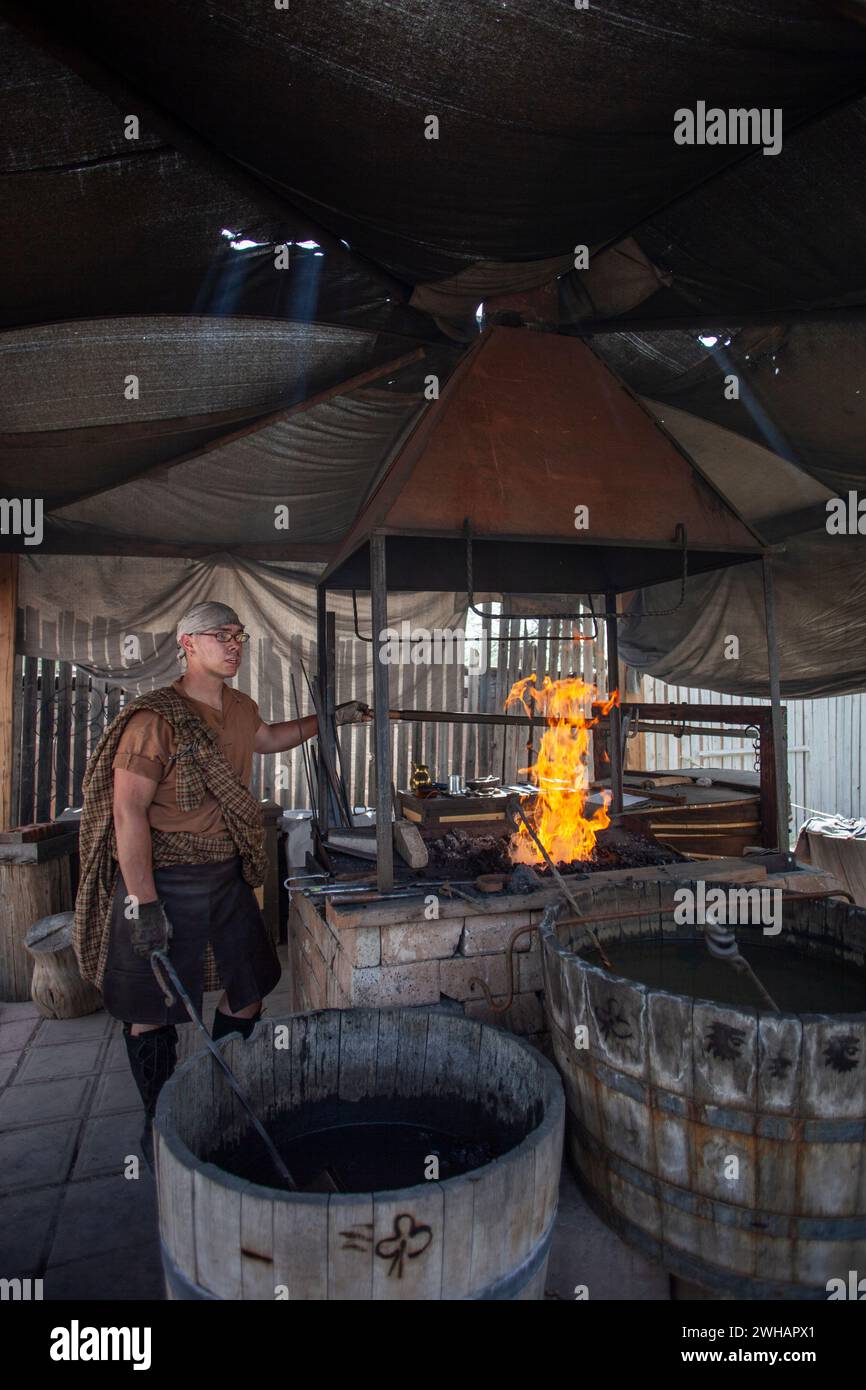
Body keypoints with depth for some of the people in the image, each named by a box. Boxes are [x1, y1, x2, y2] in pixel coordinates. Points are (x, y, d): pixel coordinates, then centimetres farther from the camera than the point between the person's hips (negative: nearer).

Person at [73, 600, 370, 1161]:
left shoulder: (241, 709, 7)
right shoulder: (155, 719, -18)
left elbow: (268, 738, 31)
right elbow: (128, 811, -20)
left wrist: (329, 719, 26)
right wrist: (142, 903, -23)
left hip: (228, 875, 8)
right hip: (165, 882, -8)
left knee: (248, 988, 16)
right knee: (154, 1010, 6)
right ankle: (160, 1126, 28)